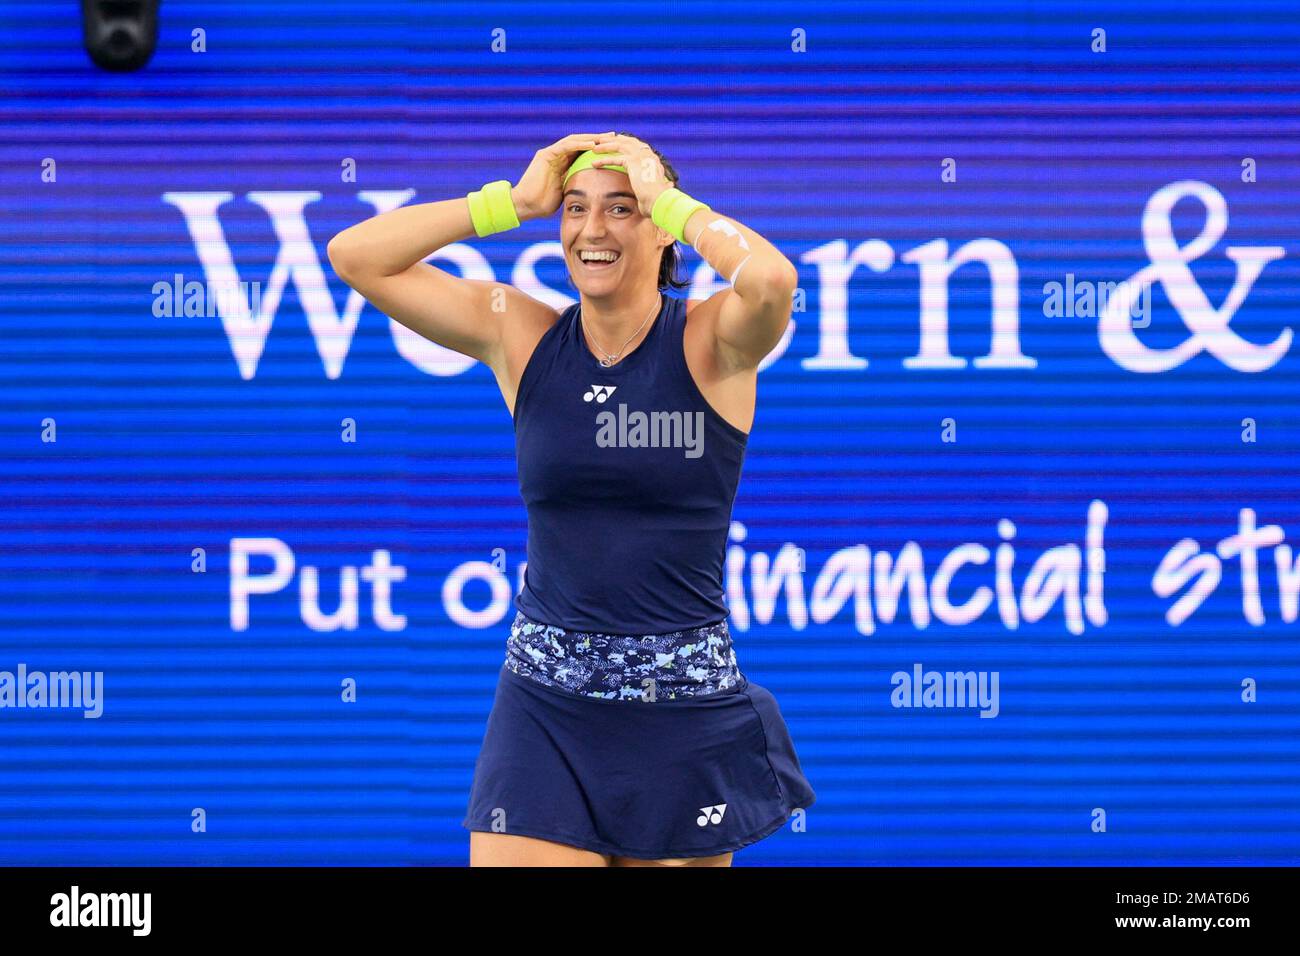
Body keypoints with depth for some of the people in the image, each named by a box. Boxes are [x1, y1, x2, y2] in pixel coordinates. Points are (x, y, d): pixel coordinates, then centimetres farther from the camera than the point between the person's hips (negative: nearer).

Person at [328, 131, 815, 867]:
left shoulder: (713, 342, -5)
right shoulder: (520, 336, 3)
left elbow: (772, 280, -28)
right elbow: (355, 256, -1)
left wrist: (668, 200, -13)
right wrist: (514, 201, -3)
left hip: (684, 712, -2)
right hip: (546, 703, 2)